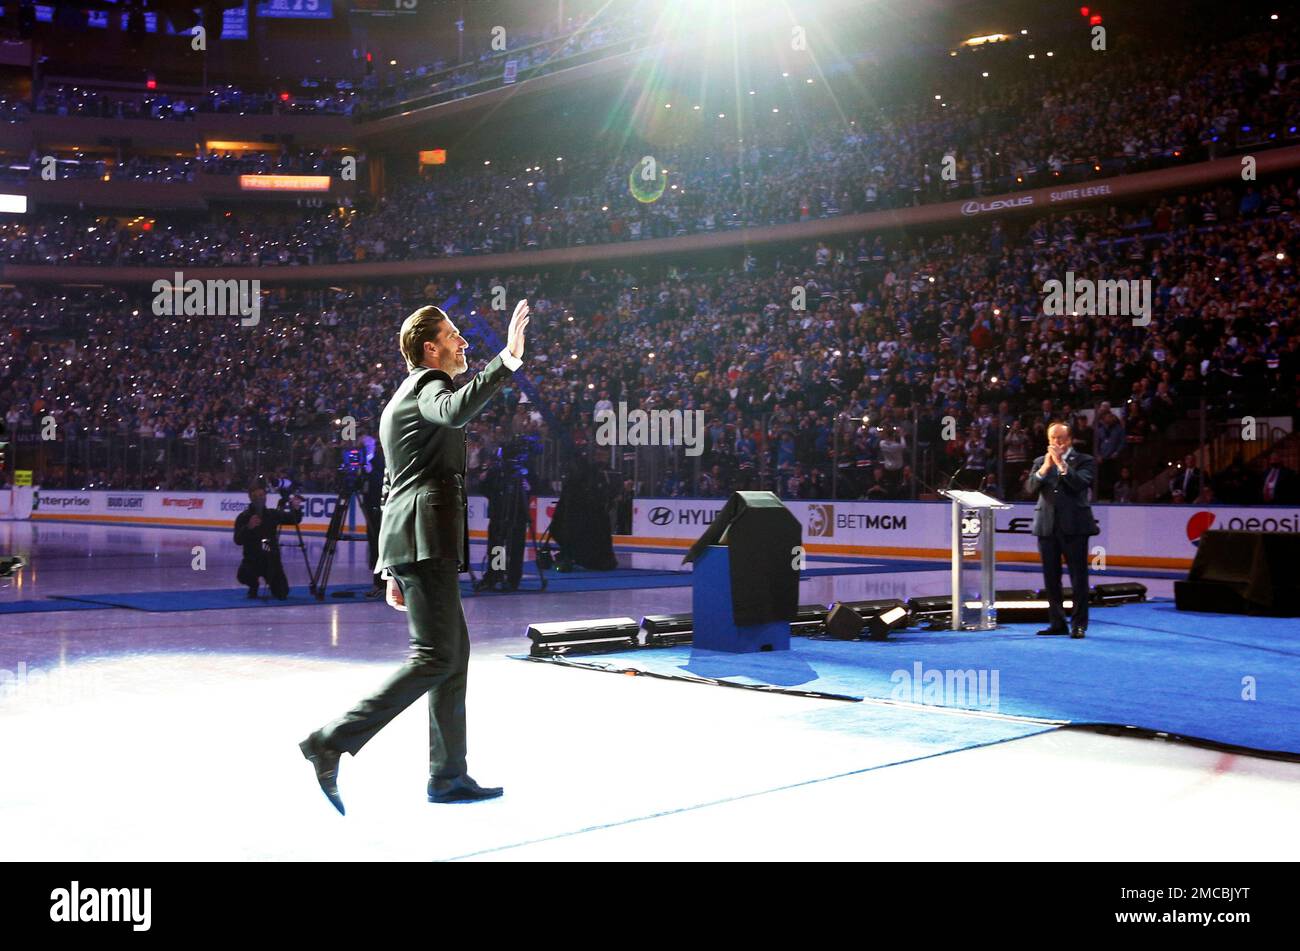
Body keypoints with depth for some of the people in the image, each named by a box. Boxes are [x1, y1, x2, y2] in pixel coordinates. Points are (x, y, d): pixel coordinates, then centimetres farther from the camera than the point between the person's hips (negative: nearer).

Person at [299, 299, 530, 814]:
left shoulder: (400, 401, 25)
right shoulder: (428, 384, -4)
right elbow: (456, 411, -32)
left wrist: (395, 569, 25)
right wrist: (508, 358, -35)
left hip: (409, 543, 10)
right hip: (426, 540, -10)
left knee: (455, 653, 12)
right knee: (435, 658, -12)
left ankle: (449, 776, 14)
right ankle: (332, 741, -13)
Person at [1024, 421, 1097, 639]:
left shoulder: (1083, 461, 3)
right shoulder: (1040, 462, 13)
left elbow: (1081, 484, -15)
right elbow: (1030, 489, 0)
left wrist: (1061, 464, -16)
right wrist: (1045, 468, -11)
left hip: (1074, 527, -4)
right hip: (1047, 527, 4)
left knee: (1078, 578, -3)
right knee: (1051, 578, 8)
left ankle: (1079, 624, 1)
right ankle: (1057, 622, 16)